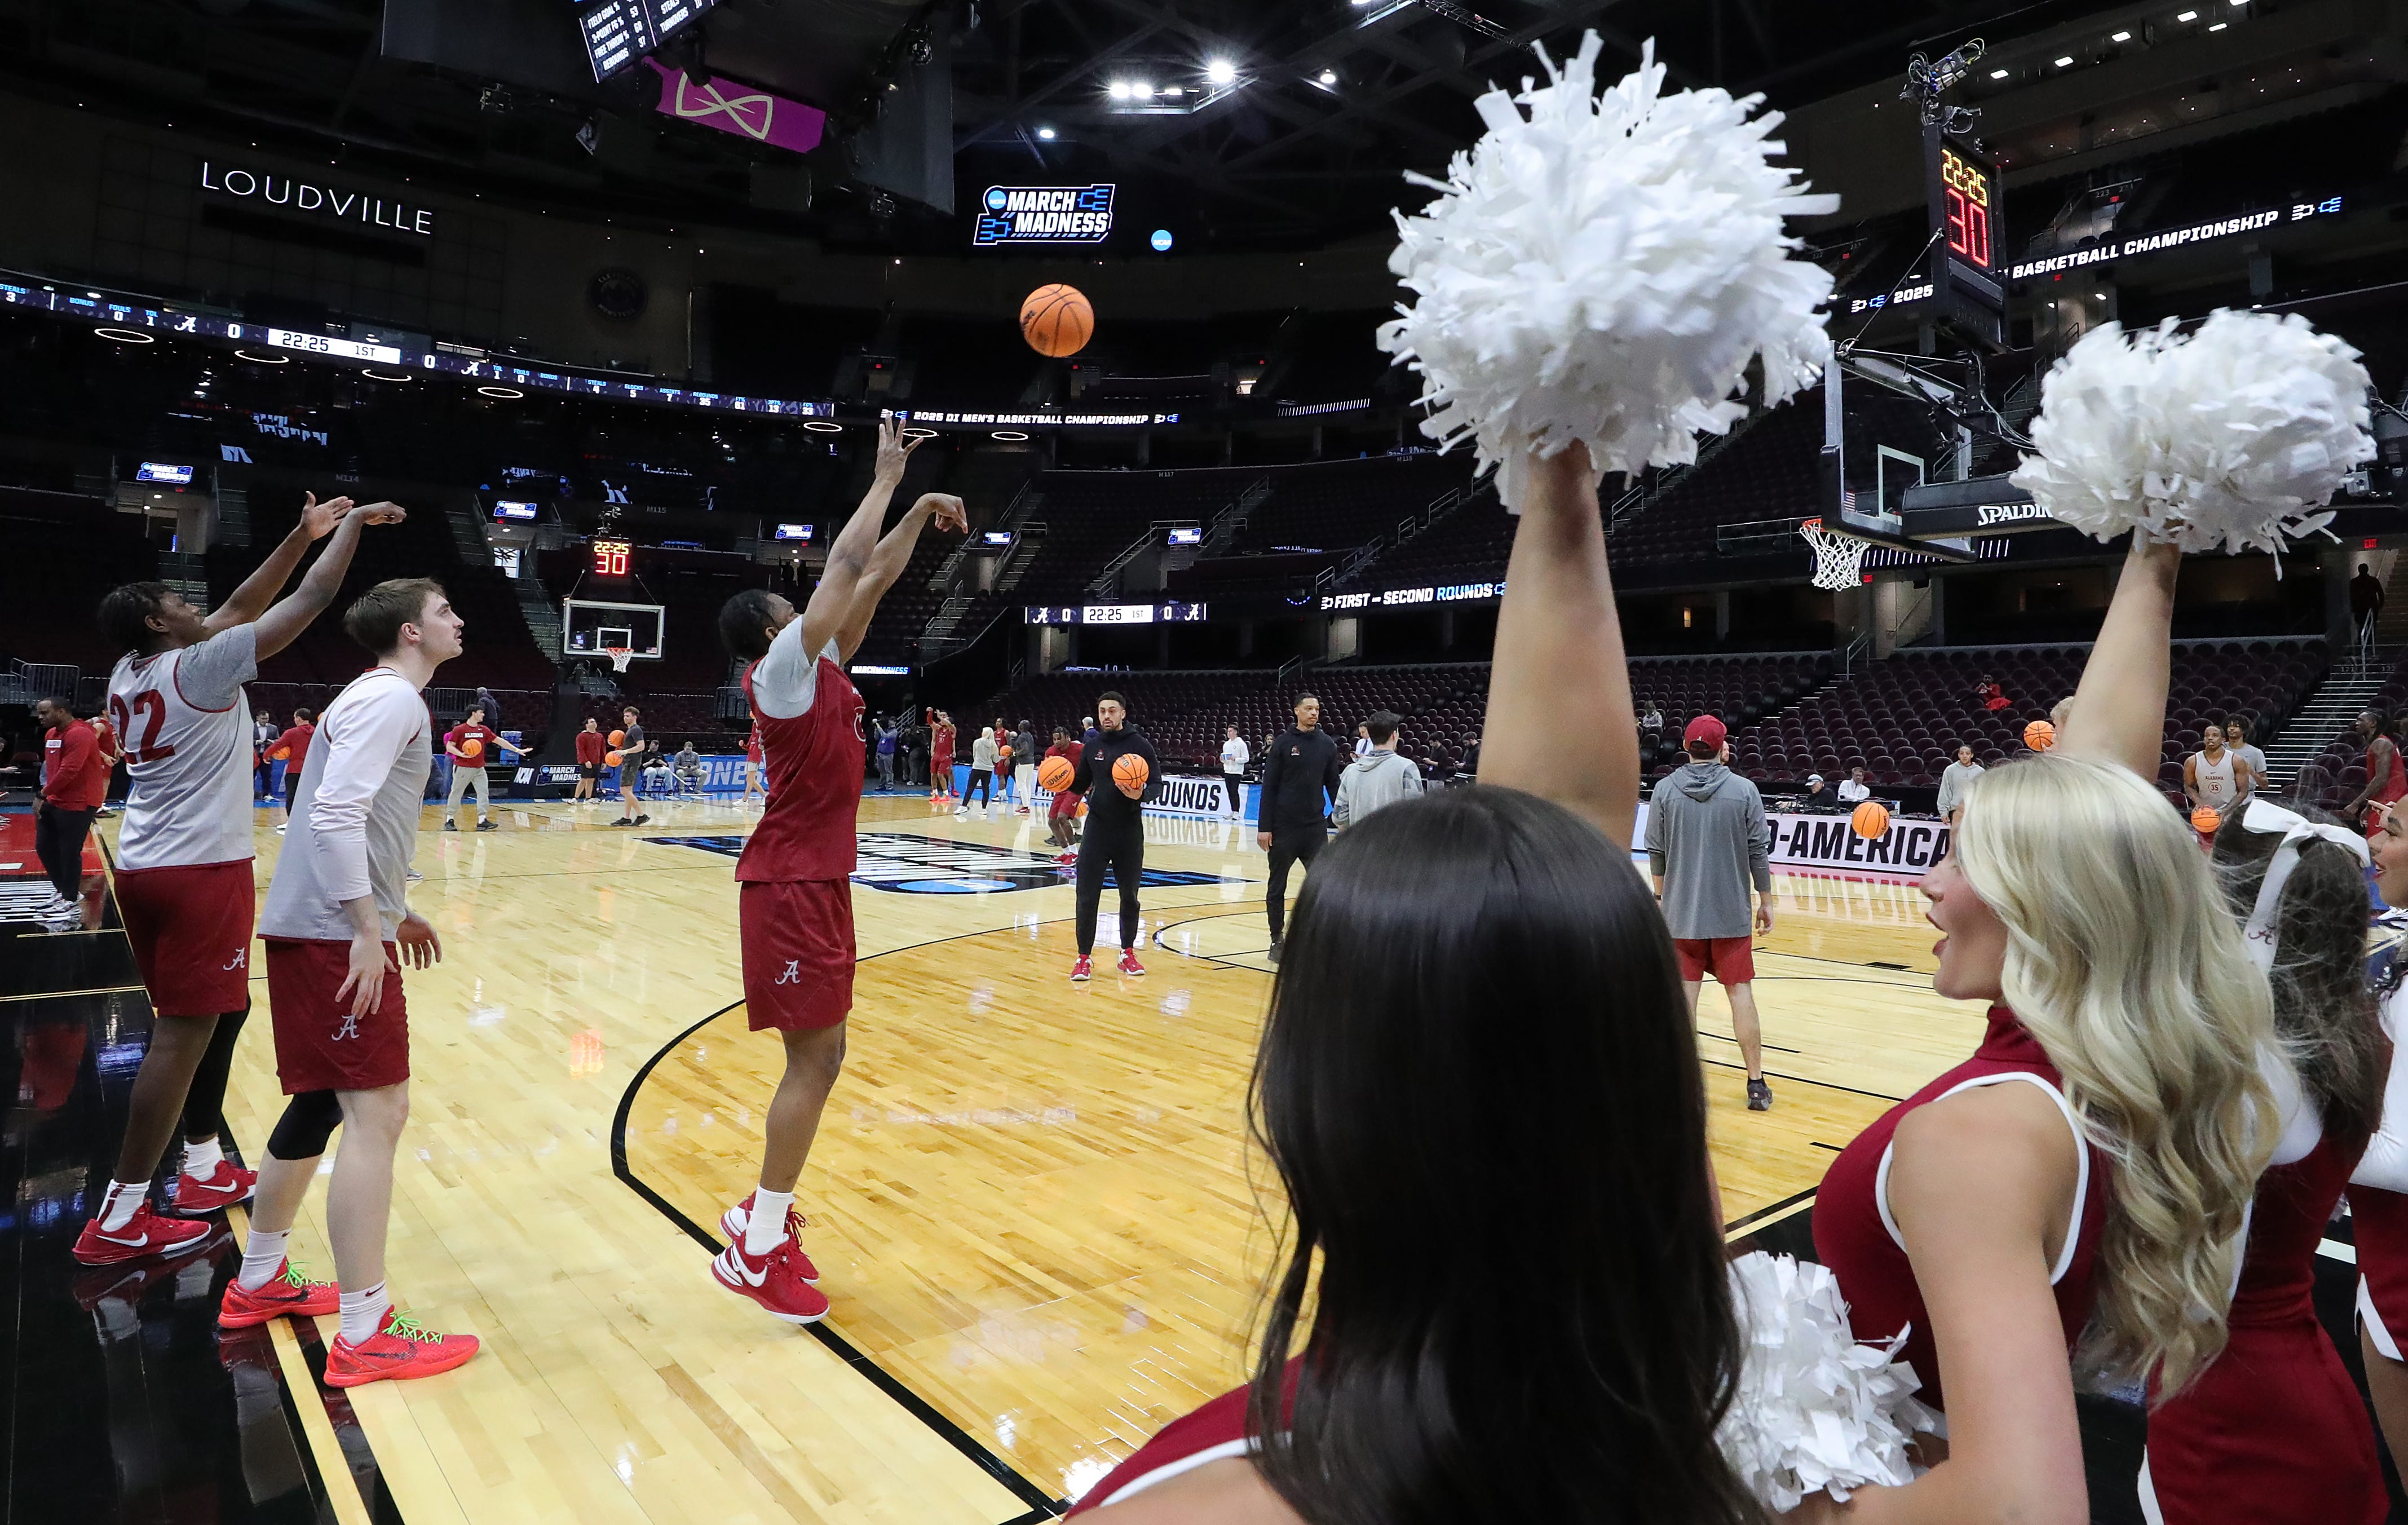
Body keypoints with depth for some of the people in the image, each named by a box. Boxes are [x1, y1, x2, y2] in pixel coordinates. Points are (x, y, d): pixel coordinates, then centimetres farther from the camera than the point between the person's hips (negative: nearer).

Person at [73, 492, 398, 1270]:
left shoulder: (129, 674, 12)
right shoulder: (199, 667, -12)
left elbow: (237, 609, 19)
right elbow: (311, 601, -10)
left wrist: (301, 535, 19)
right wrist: (353, 525, 2)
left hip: (146, 869, 9)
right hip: (201, 872, -9)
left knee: (219, 1012, 20)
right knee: (183, 1034, -5)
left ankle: (204, 1167, 28)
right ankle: (119, 1221, -1)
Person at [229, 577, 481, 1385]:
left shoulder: (381, 697, 19)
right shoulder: (390, 698, -13)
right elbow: (336, 816, -24)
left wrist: (396, 911, 24)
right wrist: (369, 930, -23)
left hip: (317, 931, 11)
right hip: (335, 936, -11)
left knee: (320, 1104, 19)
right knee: (378, 1114, -9)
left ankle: (259, 1283, 34)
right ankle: (365, 1336, -3)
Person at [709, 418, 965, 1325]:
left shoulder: (816, 667, 14)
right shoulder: (780, 667, -9)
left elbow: (870, 581, 20)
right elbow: (847, 561, -11)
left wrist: (919, 513, 15)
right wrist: (886, 478, -1)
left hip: (816, 882, 9)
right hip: (791, 885, -9)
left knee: (818, 1056, 12)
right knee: (815, 1059, -8)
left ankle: (764, 1215, 22)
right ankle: (757, 1249, 1)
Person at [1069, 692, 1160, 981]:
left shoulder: (1139, 744, -5)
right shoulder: (1092, 746, 6)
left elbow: (1157, 784, -4)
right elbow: (1081, 785, 14)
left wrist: (1141, 795, -25)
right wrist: (1065, 781, -8)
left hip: (1130, 831, -2)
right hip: (1097, 828, 2)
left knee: (1129, 896, 11)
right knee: (1087, 896, -1)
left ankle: (1128, 953, 25)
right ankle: (1084, 957, 9)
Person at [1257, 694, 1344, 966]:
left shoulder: (1327, 745, 5)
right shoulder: (1283, 744, -2)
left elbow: (1333, 786, 10)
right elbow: (1269, 788, -3)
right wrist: (1264, 827, -8)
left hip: (1316, 827, 2)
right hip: (1284, 827, -2)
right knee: (1277, 887, 7)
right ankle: (1277, 941, 17)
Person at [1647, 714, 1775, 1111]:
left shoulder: (1665, 790, -4)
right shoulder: (1744, 790, -5)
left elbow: (1656, 852, 0)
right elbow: (1759, 851, -3)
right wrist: (1766, 901, 8)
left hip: (1680, 912, 0)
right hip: (1731, 914, 0)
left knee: (1684, 996, 4)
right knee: (1741, 994, 7)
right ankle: (1757, 1083, 12)